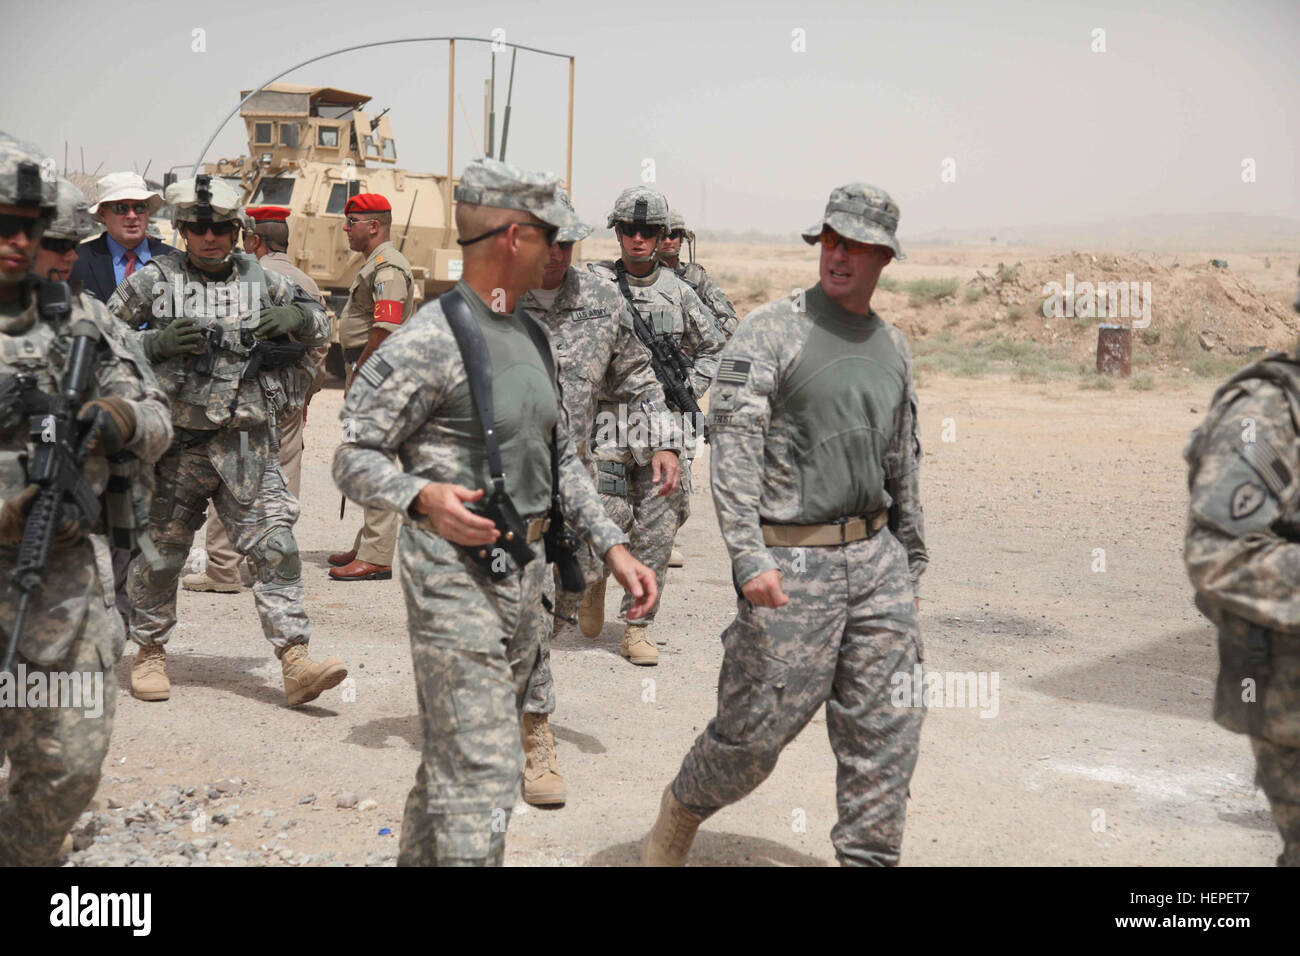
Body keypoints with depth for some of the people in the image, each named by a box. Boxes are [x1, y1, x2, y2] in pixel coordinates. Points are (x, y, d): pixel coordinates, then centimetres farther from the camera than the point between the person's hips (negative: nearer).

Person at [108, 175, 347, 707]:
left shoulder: (260, 279, 8)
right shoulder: (155, 280, 2)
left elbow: (321, 326, 20)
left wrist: (296, 316, -3)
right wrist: (156, 344, -13)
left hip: (248, 443, 1)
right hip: (175, 441, -1)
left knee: (275, 547, -7)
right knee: (160, 551, 8)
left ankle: (296, 664, -9)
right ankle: (150, 653, 28)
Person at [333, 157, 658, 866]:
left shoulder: (531, 336, 13)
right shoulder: (427, 341, -14)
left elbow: (560, 456, 20)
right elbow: (353, 459, -12)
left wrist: (612, 545, 10)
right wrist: (423, 497, -31)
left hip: (525, 573, 8)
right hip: (456, 576, -8)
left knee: (456, 756, 18)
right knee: (483, 768, -10)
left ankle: (419, 859, 33)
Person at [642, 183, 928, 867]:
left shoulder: (892, 347, 14)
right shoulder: (770, 332, -7)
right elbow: (733, 446, -15)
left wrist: (909, 558, 22)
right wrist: (748, 557, -24)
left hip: (876, 557, 6)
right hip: (792, 565, -6)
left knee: (886, 728, 5)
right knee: (760, 726, 2)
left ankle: (869, 856, 18)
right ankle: (680, 812, 29)